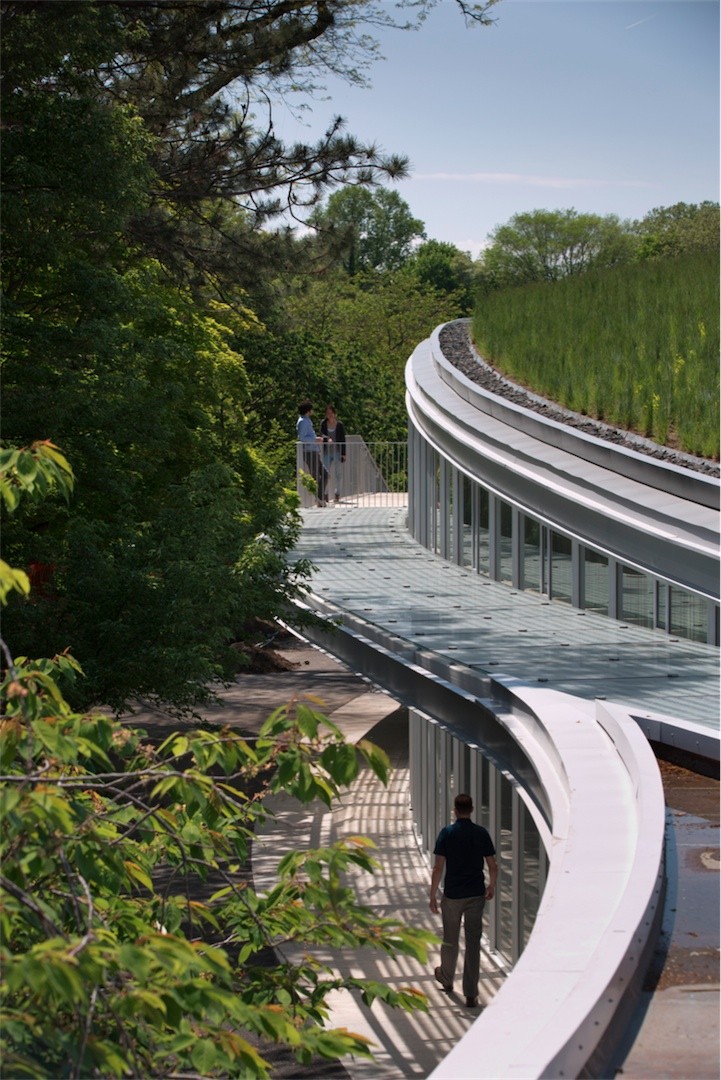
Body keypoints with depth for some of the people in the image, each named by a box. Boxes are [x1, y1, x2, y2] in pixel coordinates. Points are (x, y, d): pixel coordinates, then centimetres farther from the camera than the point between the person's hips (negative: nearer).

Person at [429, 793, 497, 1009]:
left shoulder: (447, 833, -8)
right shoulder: (481, 833, -2)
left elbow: (438, 867, -10)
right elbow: (493, 866, 0)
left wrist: (433, 895, -3)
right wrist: (491, 886, 19)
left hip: (452, 895, -1)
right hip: (476, 894, 1)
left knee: (450, 940, 18)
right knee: (473, 942, 3)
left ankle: (446, 978, 40)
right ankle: (471, 994, 2)